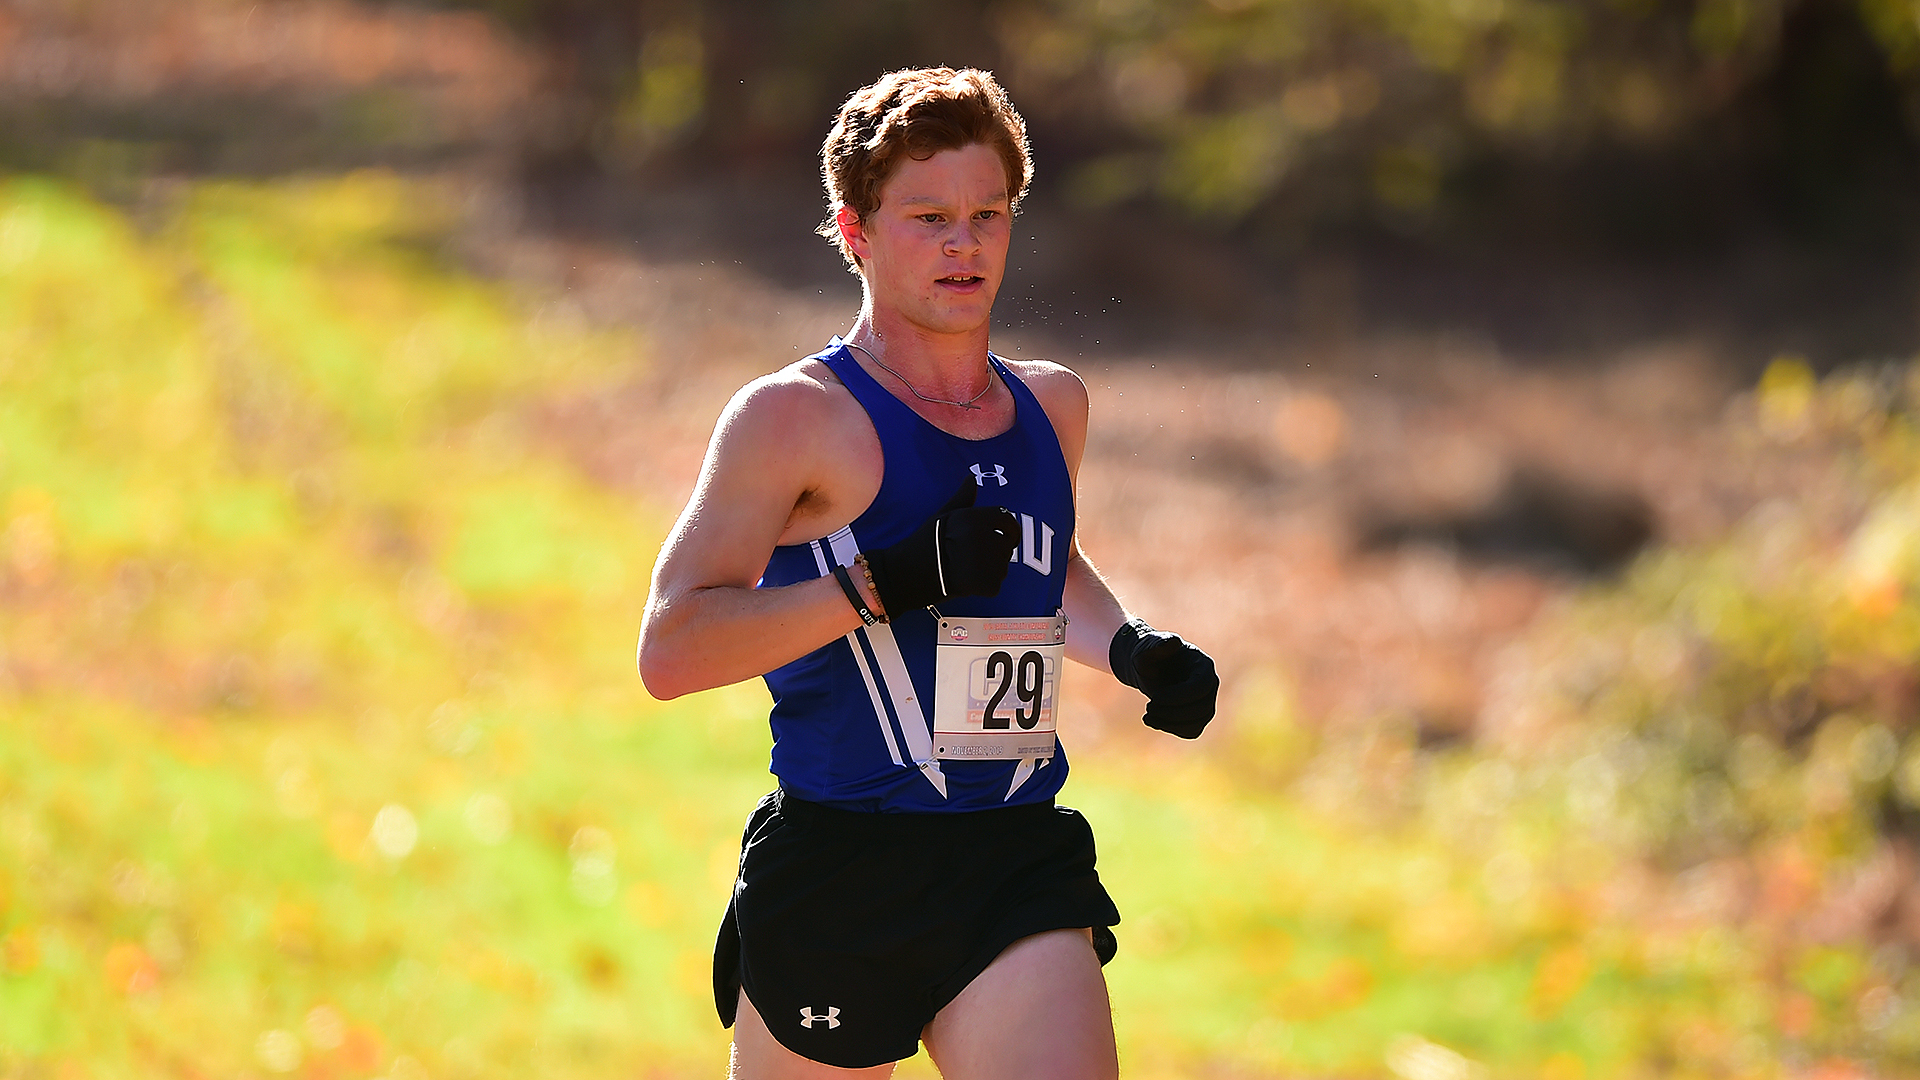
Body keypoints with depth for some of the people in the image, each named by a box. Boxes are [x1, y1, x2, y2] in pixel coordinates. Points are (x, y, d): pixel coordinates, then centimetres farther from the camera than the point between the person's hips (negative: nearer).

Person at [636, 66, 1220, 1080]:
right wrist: (886, 583, -23)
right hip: (837, 872, -4)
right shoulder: (795, 416, -6)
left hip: (1022, 871, 4)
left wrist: (1129, 647, 15)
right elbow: (670, 651, -16)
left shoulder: (1051, 404, 14)